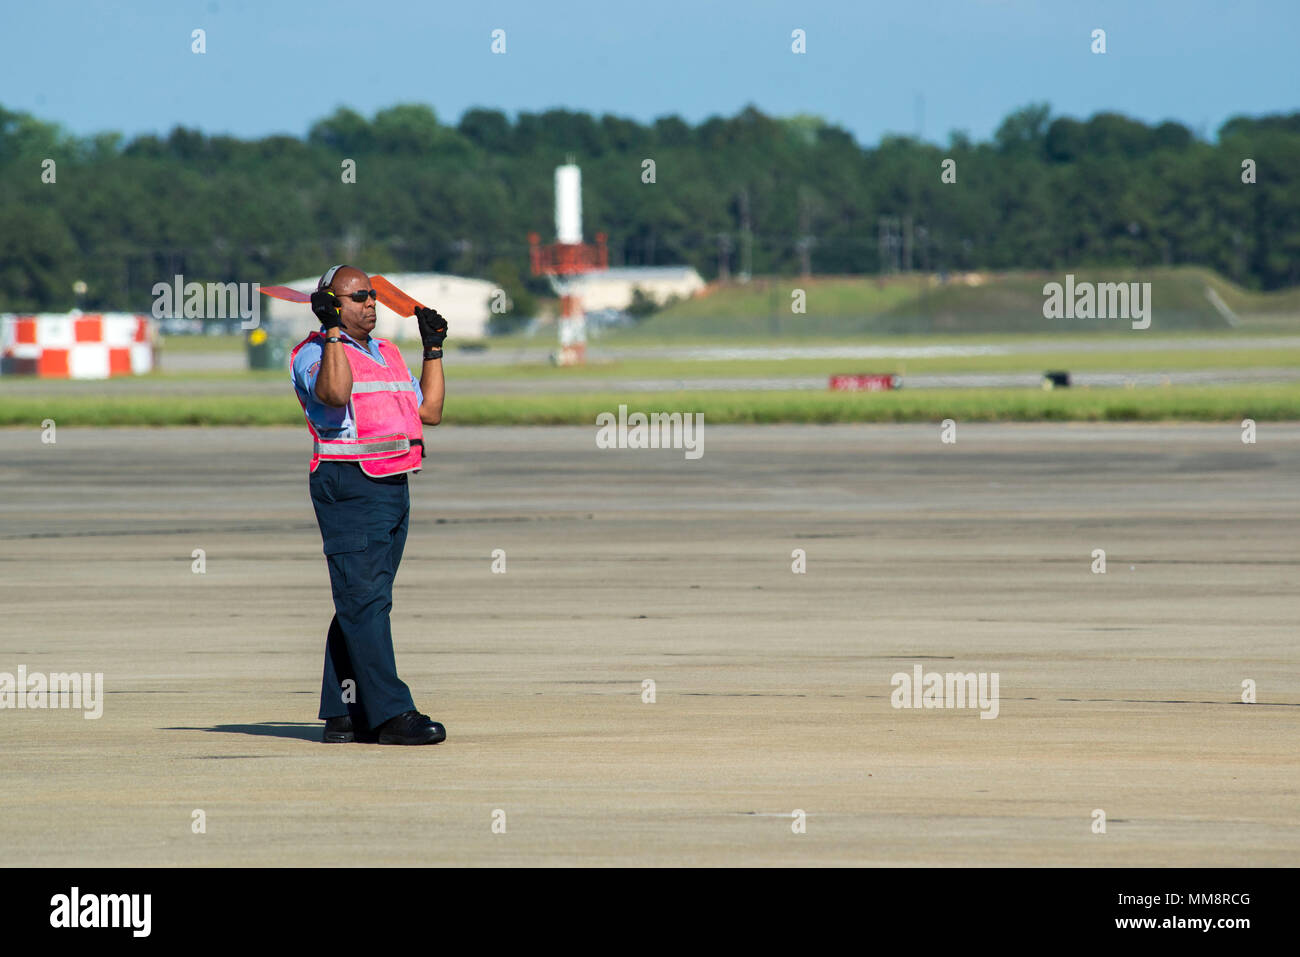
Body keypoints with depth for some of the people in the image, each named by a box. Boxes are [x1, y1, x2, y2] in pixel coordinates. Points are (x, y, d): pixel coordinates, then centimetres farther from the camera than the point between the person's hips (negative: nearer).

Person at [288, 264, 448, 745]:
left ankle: (343, 713, 12)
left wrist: (433, 348, 21)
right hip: (349, 485, -8)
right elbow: (335, 392, -25)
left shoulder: (387, 353, 22)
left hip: (393, 487, 8)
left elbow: (429, 411, 22)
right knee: (364, 600, -11)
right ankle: (391, 714, -16)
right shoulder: (314, 353, -3)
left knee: (361, 603, 9)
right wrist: (333, 330, -22)